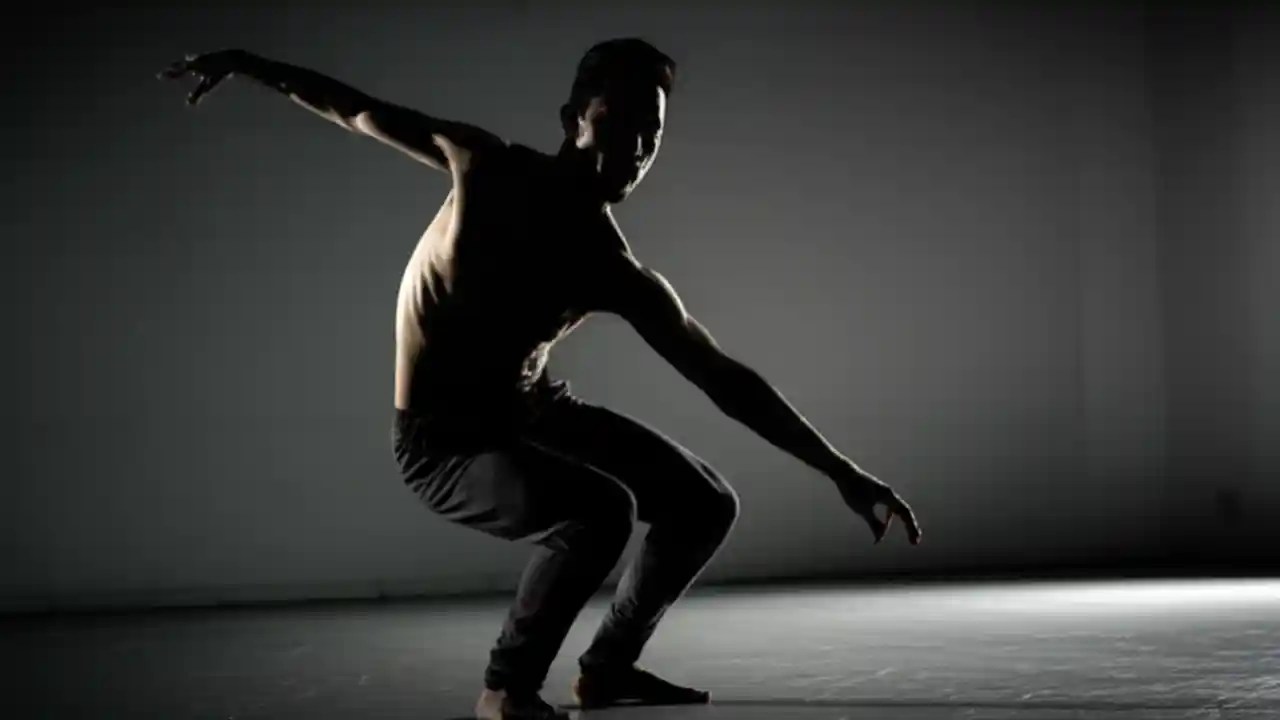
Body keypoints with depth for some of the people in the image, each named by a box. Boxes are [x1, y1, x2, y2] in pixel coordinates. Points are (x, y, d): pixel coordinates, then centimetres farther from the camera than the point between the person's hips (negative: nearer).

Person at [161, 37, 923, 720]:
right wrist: (254, 65, 2)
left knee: (707, 504, 3)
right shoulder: (491, 167, -17)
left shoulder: (621, 278, -12)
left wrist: (841, 470, -12)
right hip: (444, 440, -5)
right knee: (601, 509, -32)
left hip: (534, 410, 5)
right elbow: (368, 112, -2)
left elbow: (727, 380, -10)